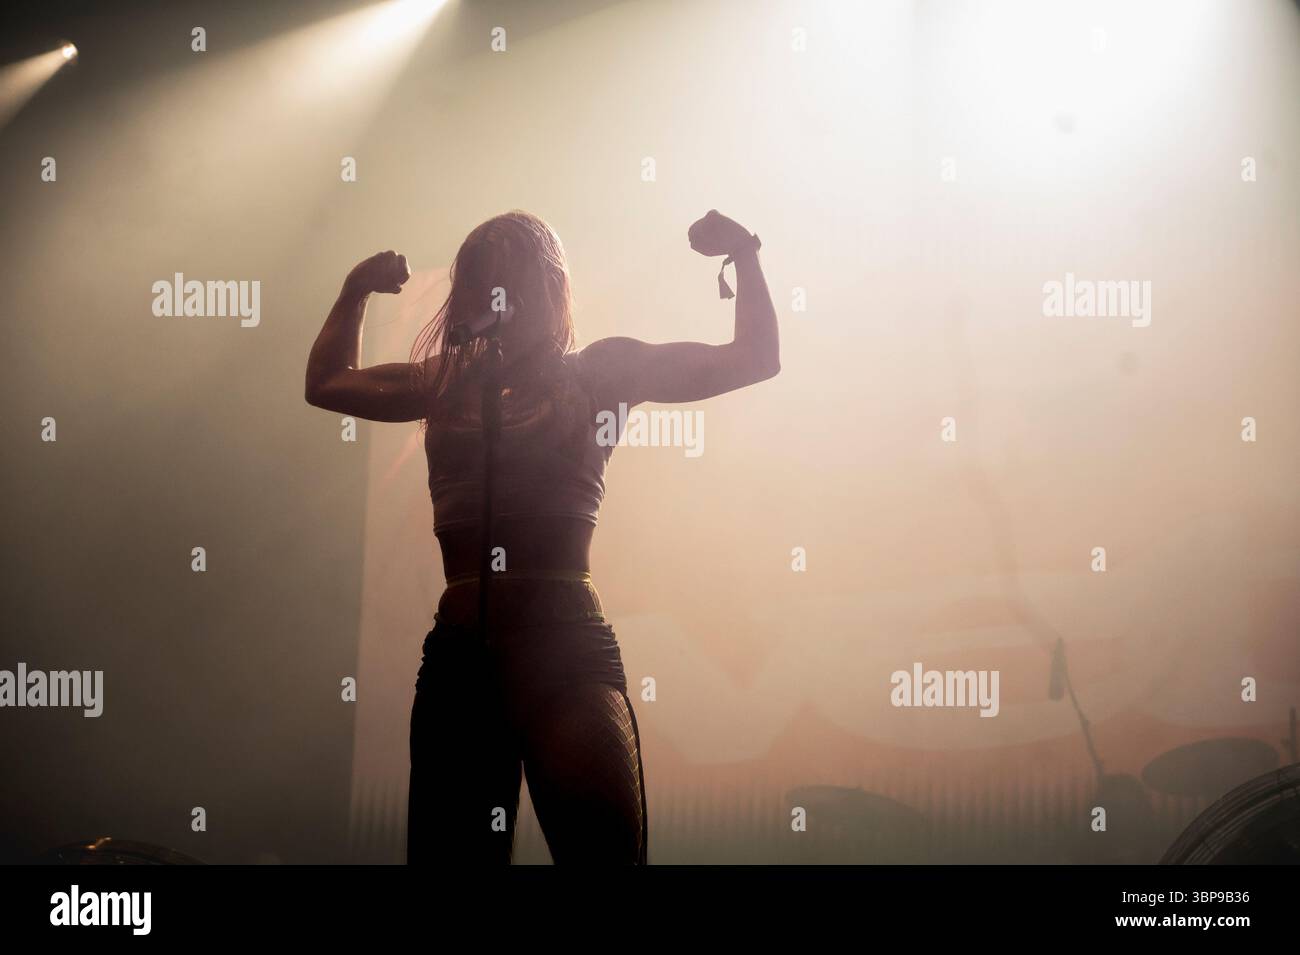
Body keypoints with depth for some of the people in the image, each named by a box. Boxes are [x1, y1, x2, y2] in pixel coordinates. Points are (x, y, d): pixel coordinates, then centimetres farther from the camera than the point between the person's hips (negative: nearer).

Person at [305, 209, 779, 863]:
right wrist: (355, 293, 30)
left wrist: (744, 256, 8)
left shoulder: (597, 371, 9)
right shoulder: (450, 381, 17)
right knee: (449, 851, 7)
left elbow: (755, 358, 11)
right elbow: (326, 383, 33)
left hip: (566, 644, -3)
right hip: (458, 651, 3)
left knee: (605, 848, -16)